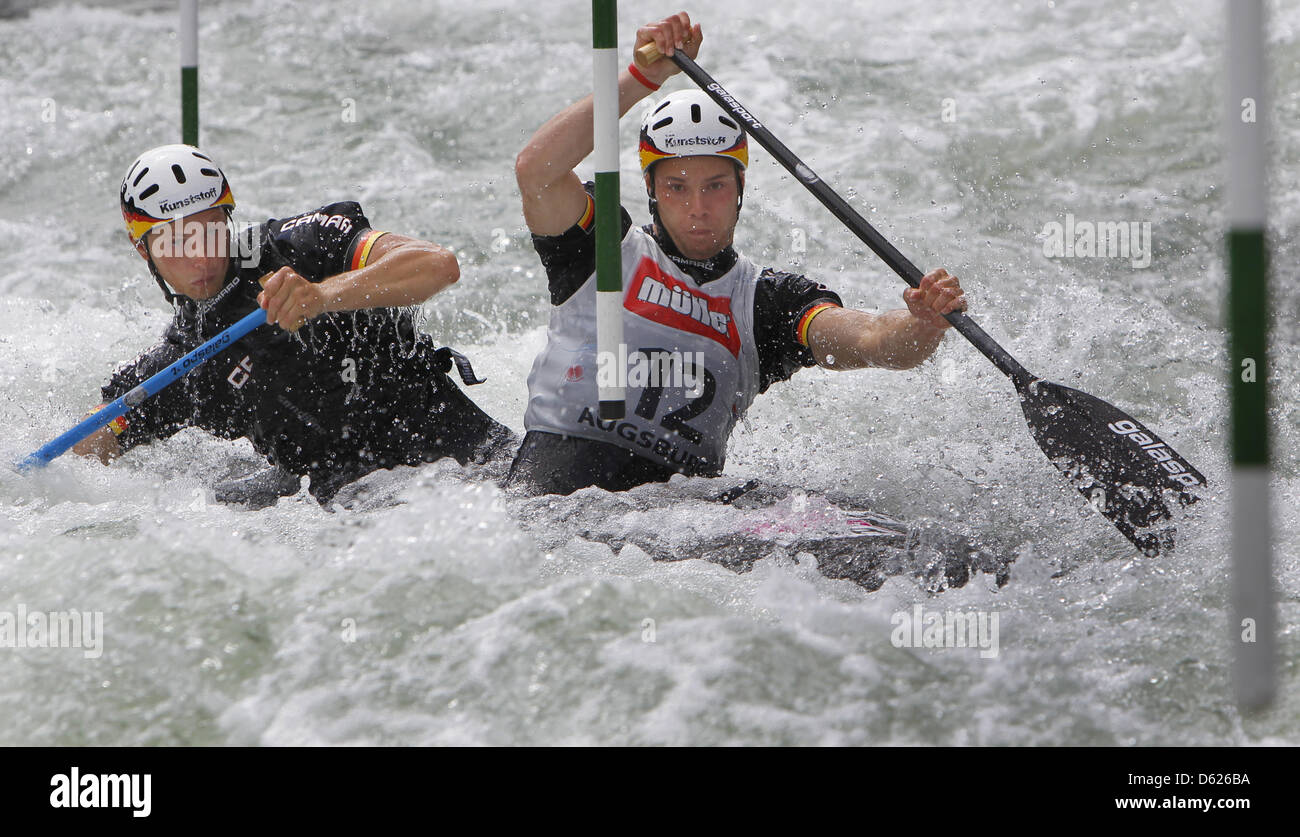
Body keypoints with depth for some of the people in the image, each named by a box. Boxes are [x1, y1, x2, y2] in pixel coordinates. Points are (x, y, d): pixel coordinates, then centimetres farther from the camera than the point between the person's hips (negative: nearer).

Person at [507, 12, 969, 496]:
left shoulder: (769, 301, 15)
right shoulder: (606, 248, 11)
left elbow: (868, 341, -3)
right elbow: (535, 170, -8)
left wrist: (925, 321, -27)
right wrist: (640, 79, -9)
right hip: (560, 469, -2)